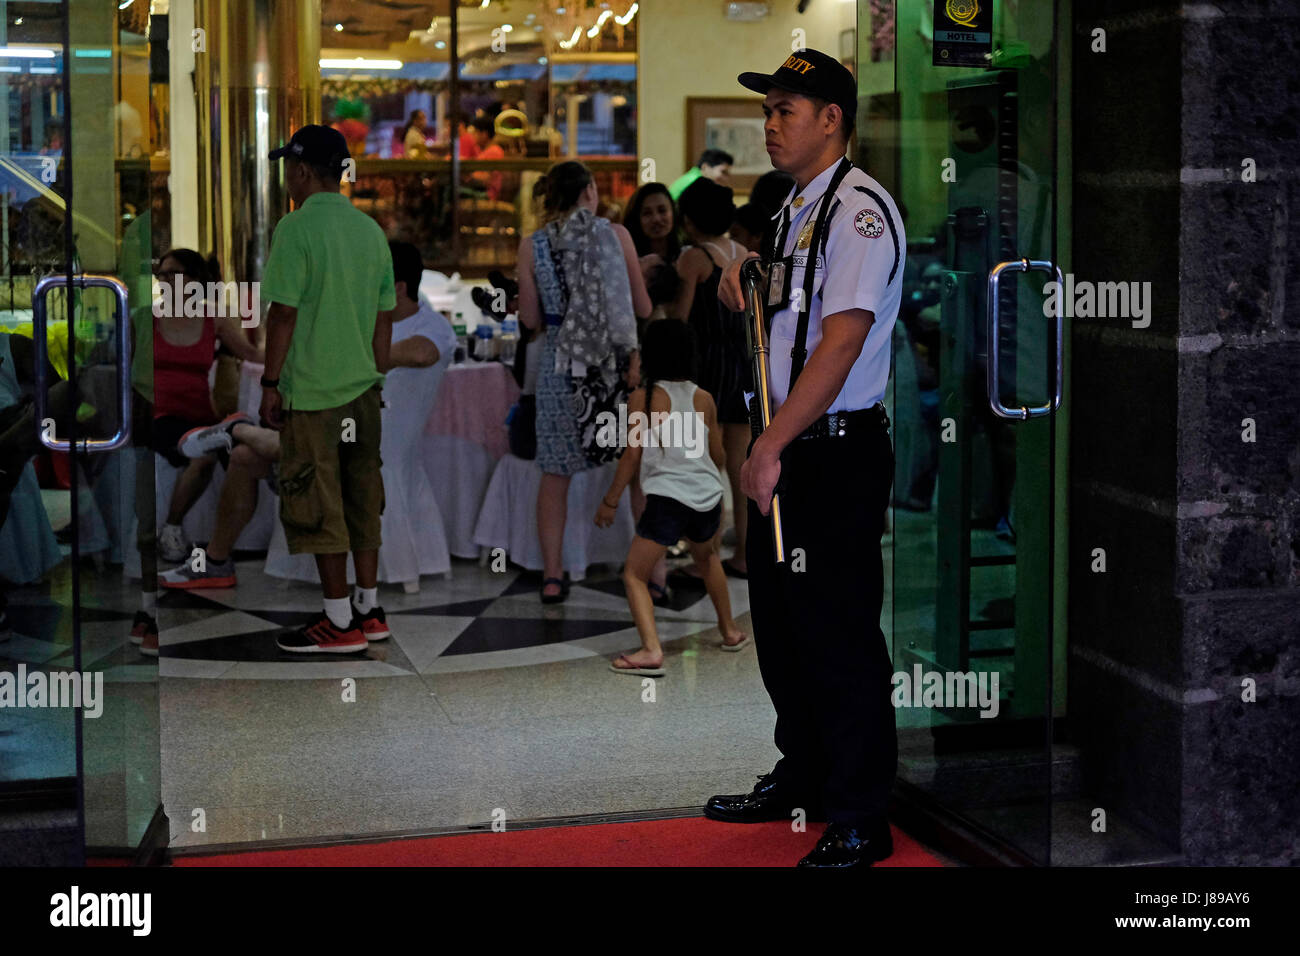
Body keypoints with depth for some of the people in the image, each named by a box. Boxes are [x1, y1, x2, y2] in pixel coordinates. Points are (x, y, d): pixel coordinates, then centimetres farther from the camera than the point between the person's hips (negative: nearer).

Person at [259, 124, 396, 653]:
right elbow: (384, 316, 12)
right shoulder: (371, 229, 9)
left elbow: (284, 313, -15)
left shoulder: (296, 228, -12)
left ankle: (339, 622, 2)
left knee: (318, 506, 0)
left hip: (312, 391, -7)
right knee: (362, 499, 13)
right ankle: (369, 608, 19)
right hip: (363, 389, 7)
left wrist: (270, 383, -8)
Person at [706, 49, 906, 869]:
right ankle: (803, 778, 34)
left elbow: (842, 340, -23)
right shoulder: (797, 207, 16)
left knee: (841, 633, -5)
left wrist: (772, 444, -24)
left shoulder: (859, 210, -14)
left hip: (839, 456, -10)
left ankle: (861, 822, 4)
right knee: (781, 623, 18)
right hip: (787, 452, 10)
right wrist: (744, 276, 10)